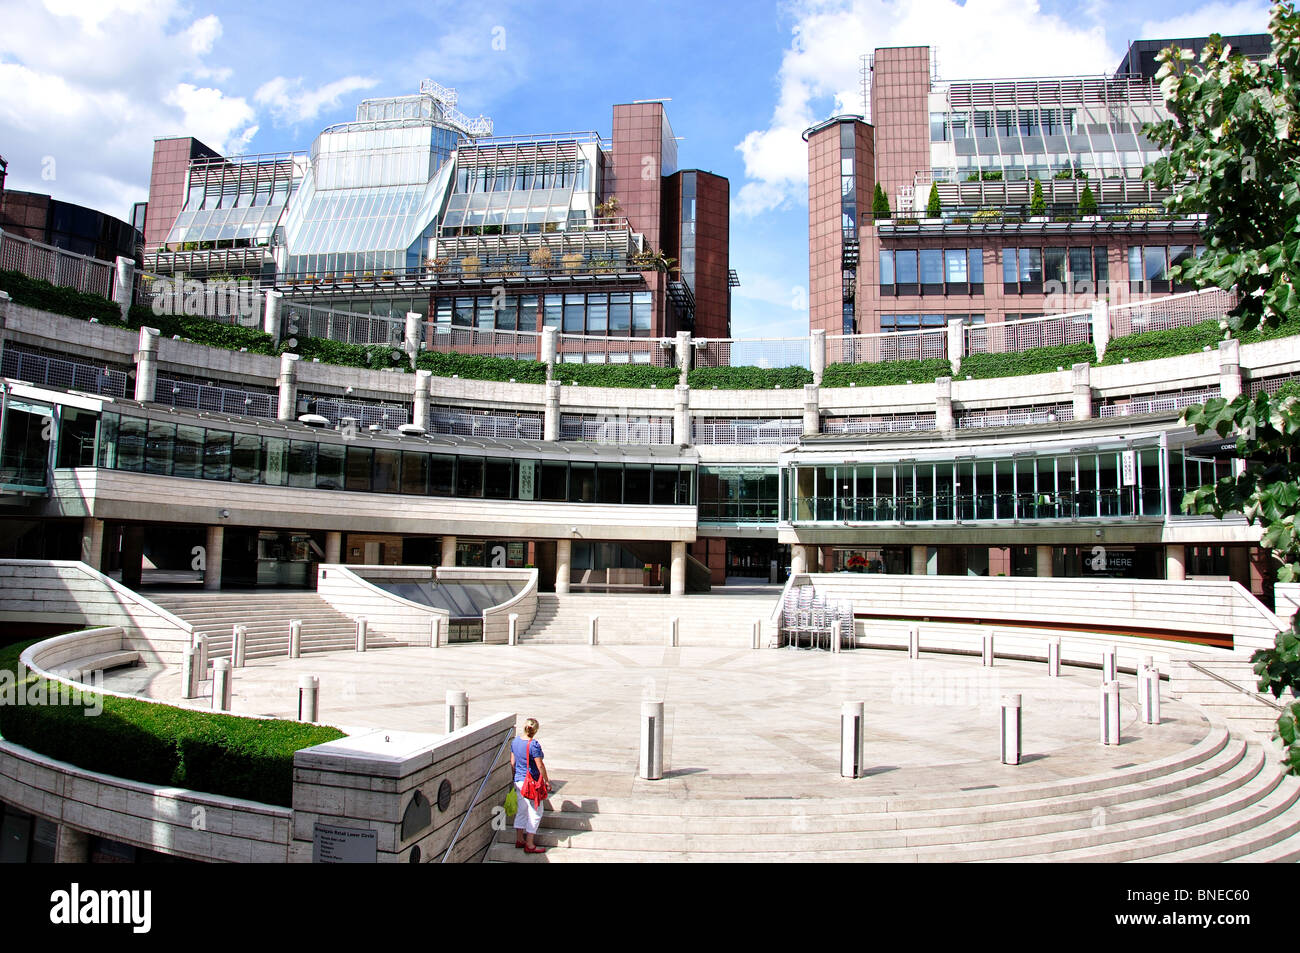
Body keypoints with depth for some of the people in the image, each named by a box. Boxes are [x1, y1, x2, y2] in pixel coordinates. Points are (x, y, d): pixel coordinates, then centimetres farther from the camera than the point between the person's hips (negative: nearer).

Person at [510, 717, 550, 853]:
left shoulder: (515, 741, -1)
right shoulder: (534, 745, -22)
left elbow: (512, 762, 9)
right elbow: (540, 766, -17)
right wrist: (547, 781, -5)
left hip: (518, 780, 7)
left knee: (521, 810, 18)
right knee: (535, 812, 4)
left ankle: (519, 839, 26)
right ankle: (529, 845, 8)